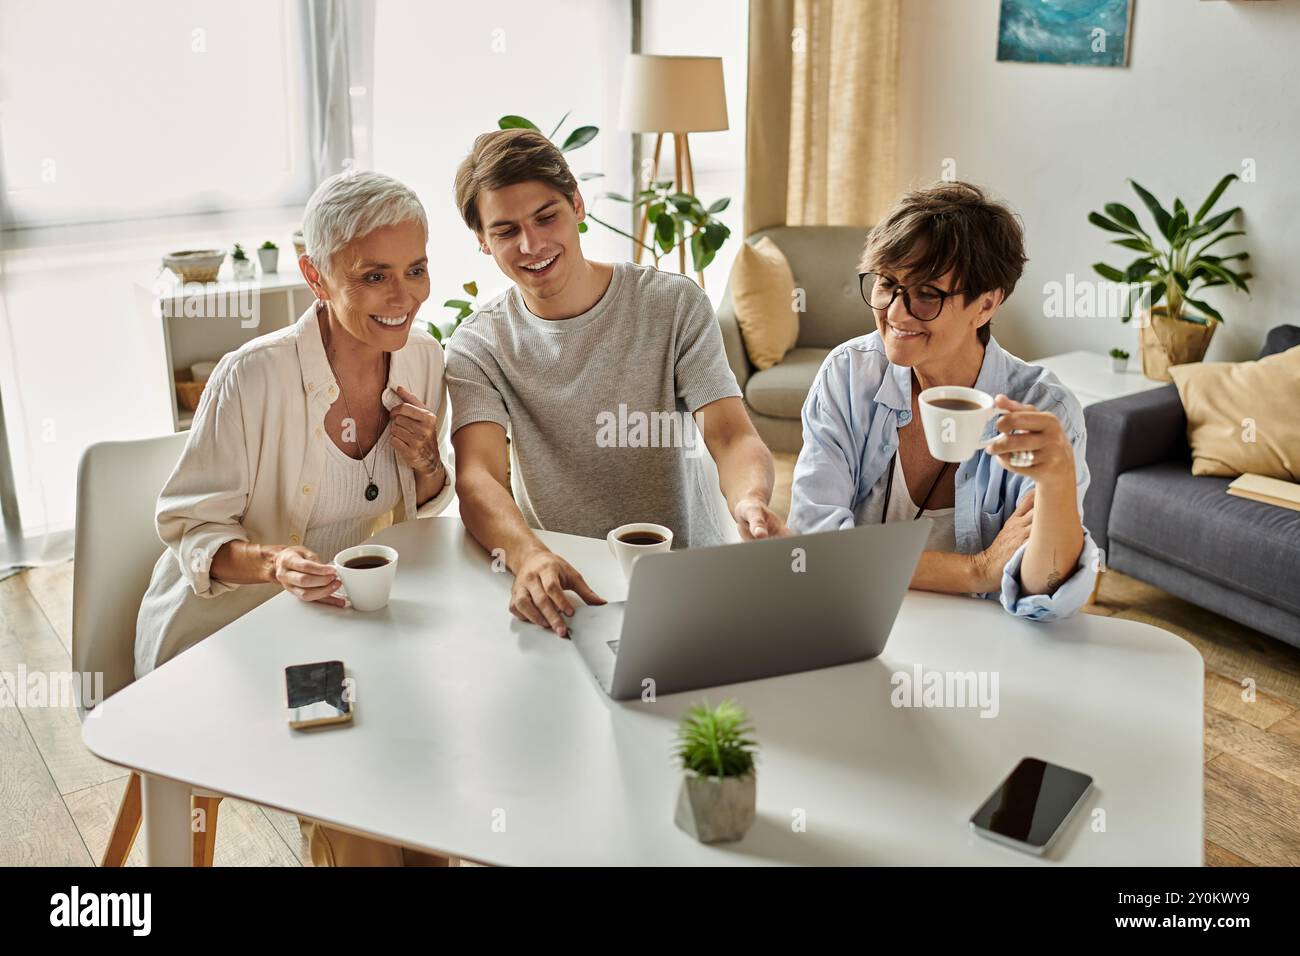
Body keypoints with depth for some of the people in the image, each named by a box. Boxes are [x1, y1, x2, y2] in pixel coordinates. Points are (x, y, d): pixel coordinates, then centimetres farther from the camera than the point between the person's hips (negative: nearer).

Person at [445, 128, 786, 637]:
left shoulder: (675, 304, 0)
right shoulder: (478, 346, -1)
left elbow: (733, 436, -10)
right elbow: (476, 480, -16)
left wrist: (751, 501, -35)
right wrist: (529, 555, -39)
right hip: (559, 579, 2)